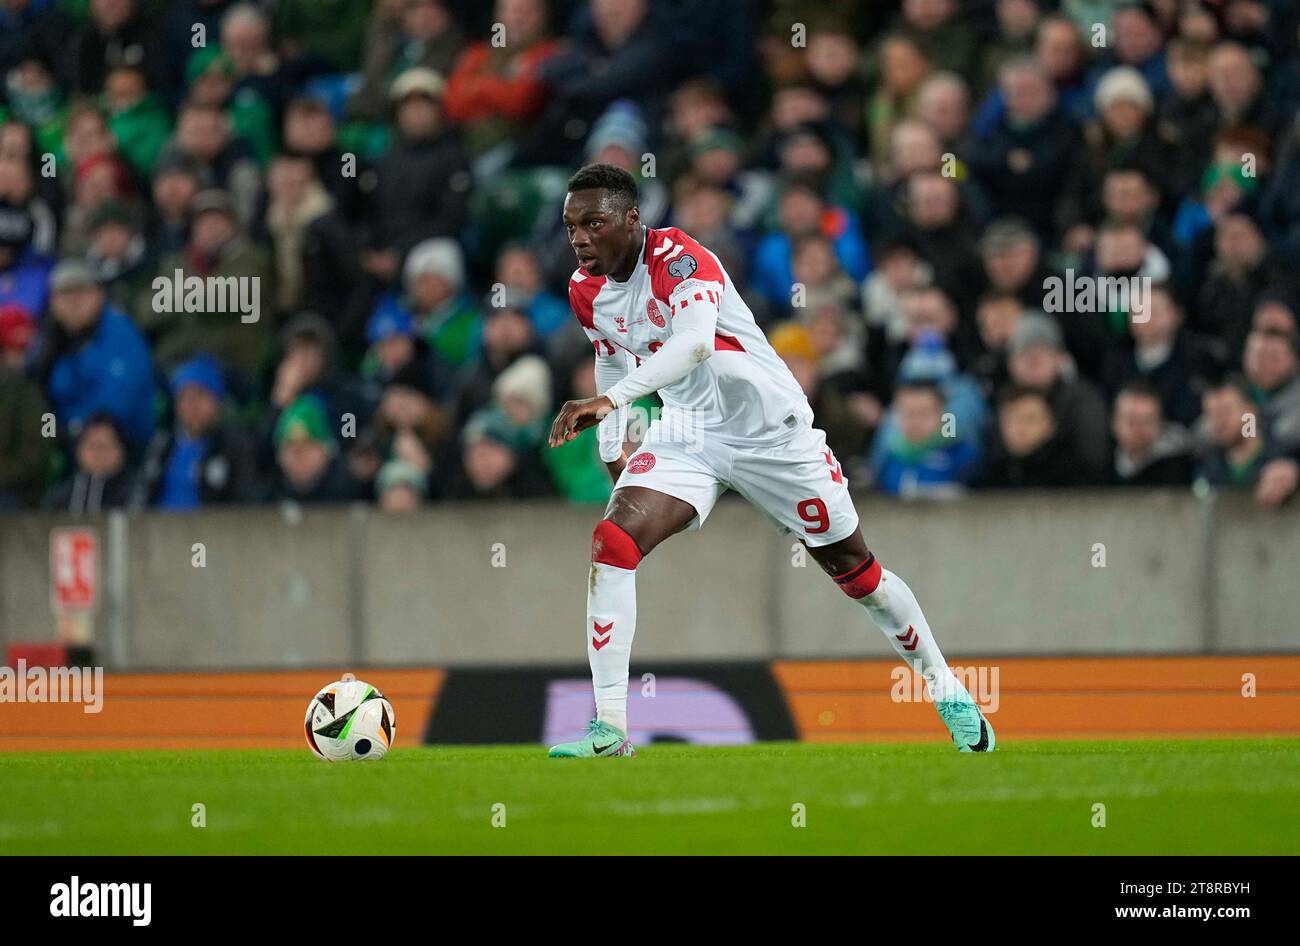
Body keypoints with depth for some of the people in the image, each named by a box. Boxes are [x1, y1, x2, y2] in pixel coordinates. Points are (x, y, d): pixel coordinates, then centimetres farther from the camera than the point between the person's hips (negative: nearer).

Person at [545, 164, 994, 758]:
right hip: (688, 436, 5)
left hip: (771, 430, -5)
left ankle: (946, 688, 31)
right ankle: (610, 728, -18)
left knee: (854, 571, 8)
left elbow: (694, 341, -45)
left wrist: (610, 400, -55)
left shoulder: (679, 259, -25)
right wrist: (611, 445, 14)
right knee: (612, 543, -19)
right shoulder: (587, 290, -3)